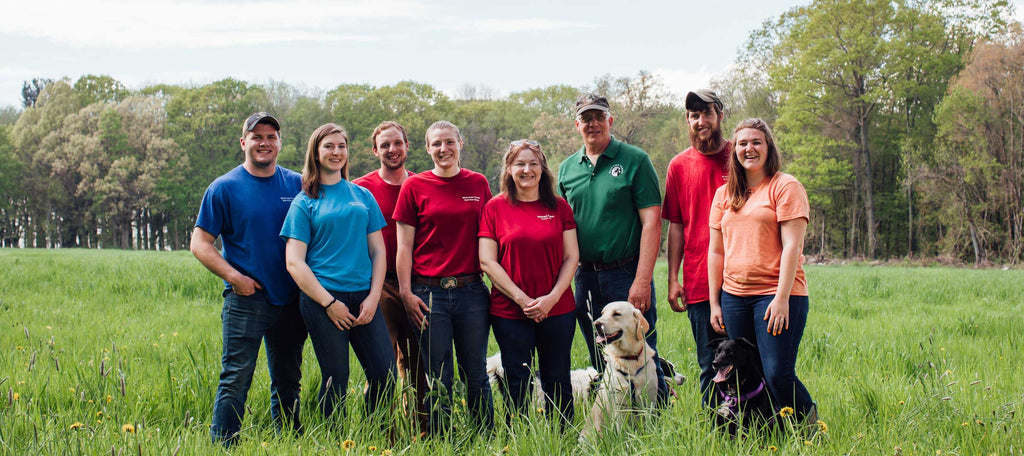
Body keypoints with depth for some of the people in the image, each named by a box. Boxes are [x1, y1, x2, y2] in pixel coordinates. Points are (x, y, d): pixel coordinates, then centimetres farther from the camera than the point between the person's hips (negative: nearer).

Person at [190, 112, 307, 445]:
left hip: (290, 300, 4)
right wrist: (234, 276, -13)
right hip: (247, 297, -3)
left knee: (288, 381, 12)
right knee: (235, 380, -7)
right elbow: (200, 243, -1)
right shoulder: (224, 188, -1)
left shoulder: (297, 184, 8)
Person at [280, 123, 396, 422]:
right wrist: (329, 303, -10)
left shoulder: (363, 196, 14)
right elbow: (294, 262, -2)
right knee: (335, 380, -2)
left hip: (364, 298, 3)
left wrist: (373, 297, -2)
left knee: (385, 376, -1)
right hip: (321, 298, -3)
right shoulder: (305, 202, 4)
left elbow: (378, 251, 12)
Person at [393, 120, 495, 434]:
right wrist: (406, 293, -5)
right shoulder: (414, 187, 2)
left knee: (476, 375, 7)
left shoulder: (478, 184, 8)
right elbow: (404, 247, 2)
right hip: (428, 293, -1)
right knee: (438, 379, 4)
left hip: (471, 291, 2)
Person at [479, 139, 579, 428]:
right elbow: (487, 262, -4)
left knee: (557, 383, 7)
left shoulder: (559, 207, 7)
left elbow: (571, 257, 4)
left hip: (557, 309, 1)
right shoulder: (495, 208, 2)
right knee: (518, 385, 4)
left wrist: (552, 297, -10)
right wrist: (522, 299, -11)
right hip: (510, 311, -1)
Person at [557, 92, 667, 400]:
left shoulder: (634, 160, -3)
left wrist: (642, 280, -16)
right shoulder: (567, 168, 11)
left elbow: (651, 221, -9)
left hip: (627, 274, -4)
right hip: (585, 279, 5)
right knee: (602, 366, 12)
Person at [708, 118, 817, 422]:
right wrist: (714, 303, 10)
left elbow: (792, 246, -8)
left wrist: (782, 297, -15)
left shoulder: (785, 186, 0)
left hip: (776, 294, -5)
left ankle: (812, 429, 12)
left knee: (778, 375, -12)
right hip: (734, 296, 5)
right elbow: (716, 251, 16)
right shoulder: (724, 194, 15)